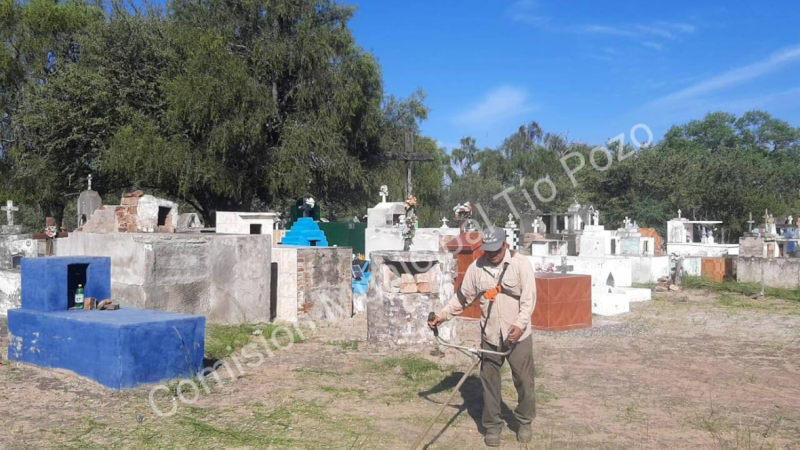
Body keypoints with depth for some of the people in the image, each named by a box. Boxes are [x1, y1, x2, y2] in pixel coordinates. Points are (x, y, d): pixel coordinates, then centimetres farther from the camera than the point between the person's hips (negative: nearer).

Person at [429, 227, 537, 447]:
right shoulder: (476, 267, -1)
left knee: (524, 380, 8)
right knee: (489, 381, 8)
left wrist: (520, 325, -26)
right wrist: (442, 316, -2)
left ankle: (525, 422, 29)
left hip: (518, 334, -2)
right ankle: (492, 425, 22)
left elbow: (528, 298, -13)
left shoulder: (521, 264, -10)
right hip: (490, 335, 2)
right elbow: (462, 297, 5)